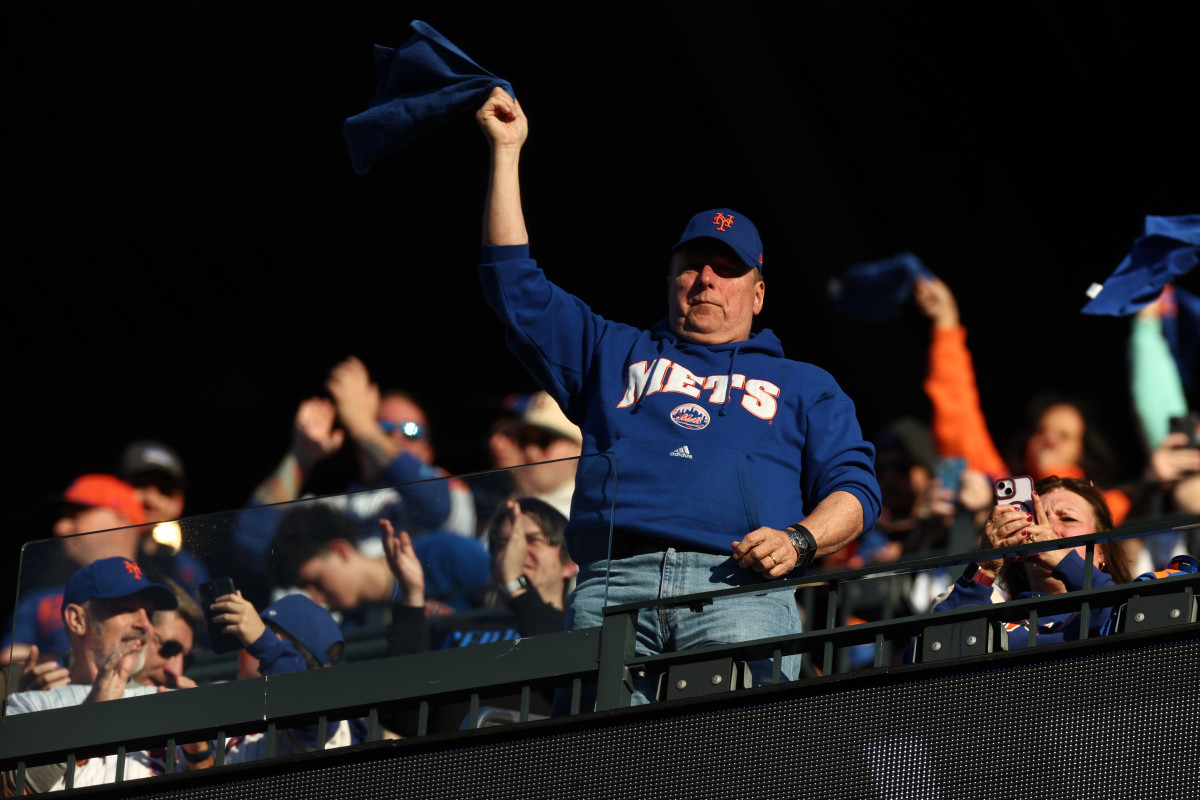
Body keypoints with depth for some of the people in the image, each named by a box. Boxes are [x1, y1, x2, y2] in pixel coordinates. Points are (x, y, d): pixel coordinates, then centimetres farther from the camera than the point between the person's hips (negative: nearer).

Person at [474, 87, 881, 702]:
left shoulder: (803, 386, 31)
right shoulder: (616, 356, 35)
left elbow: (853, 489, 20)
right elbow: (515, 285, 30)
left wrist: (797, 540, -3)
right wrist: (507, 151, 29)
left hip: (739, 588, -1)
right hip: (613, 586, 1)